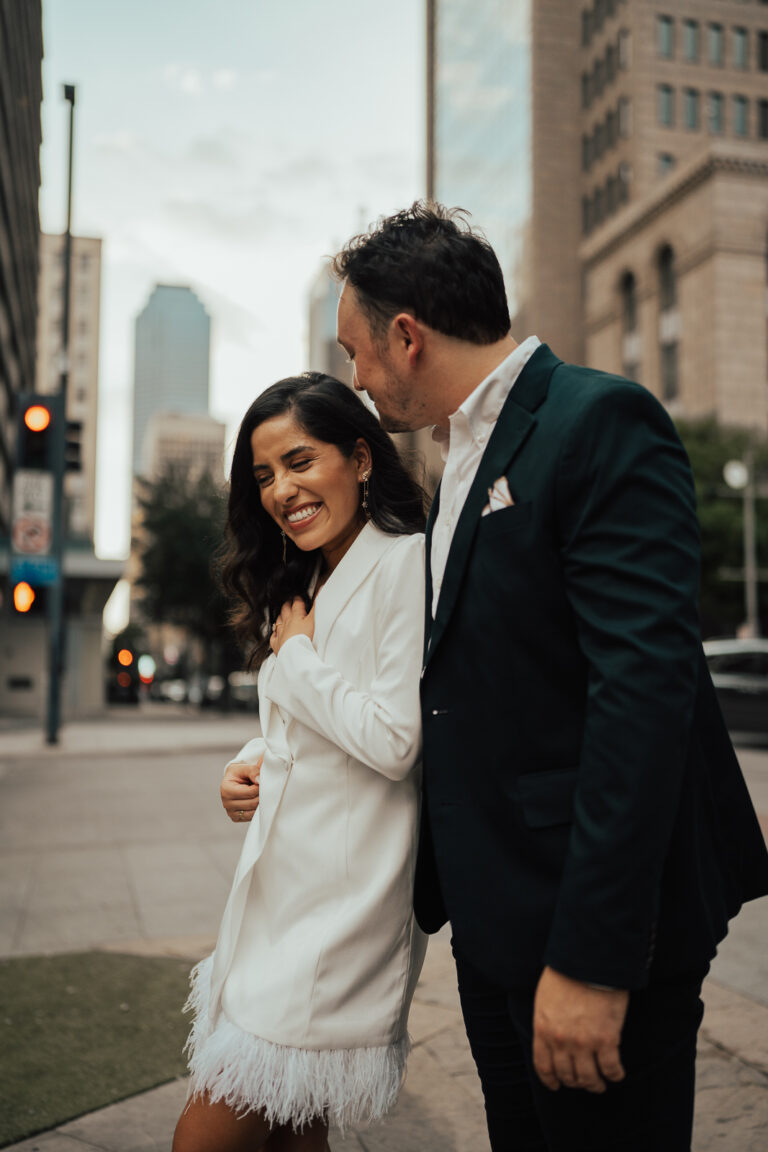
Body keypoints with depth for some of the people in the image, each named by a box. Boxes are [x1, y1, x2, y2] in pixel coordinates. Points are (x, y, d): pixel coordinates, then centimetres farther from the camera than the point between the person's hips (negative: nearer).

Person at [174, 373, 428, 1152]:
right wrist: (252, 760, 2)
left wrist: (297, 653, -8)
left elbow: (394, 740, -19)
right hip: (283, 886, 8)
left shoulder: (407, 563, -13)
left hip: (343, 903, -8)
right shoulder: (307, 582, 15)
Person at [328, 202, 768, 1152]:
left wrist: (591, 955, -25)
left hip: (596, 926, -8)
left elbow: (645, 688, -23)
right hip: (496, 923, 9)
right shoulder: (465, 454, 15)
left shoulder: (602, 422, -14)